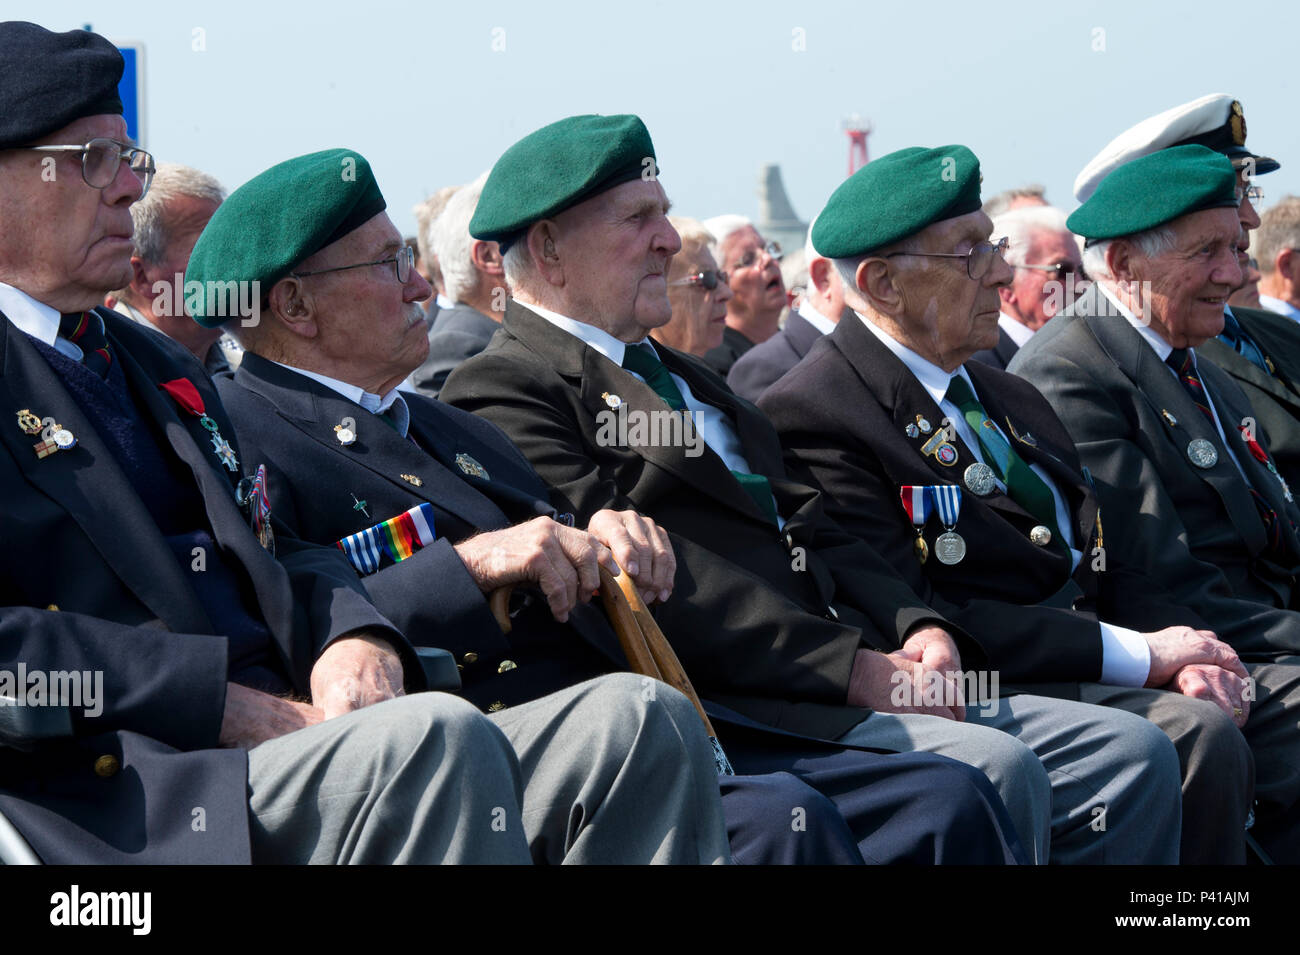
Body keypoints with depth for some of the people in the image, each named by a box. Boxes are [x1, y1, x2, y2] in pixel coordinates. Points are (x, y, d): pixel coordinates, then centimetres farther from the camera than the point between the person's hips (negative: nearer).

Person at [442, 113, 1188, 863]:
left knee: (1132, 752, -6)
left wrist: (918, 628, 1)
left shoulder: (680, 378, 29)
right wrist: (854, 667, -17)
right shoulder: (502, 392, -2)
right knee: (989, 771, -30)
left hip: (871, 681, 9)